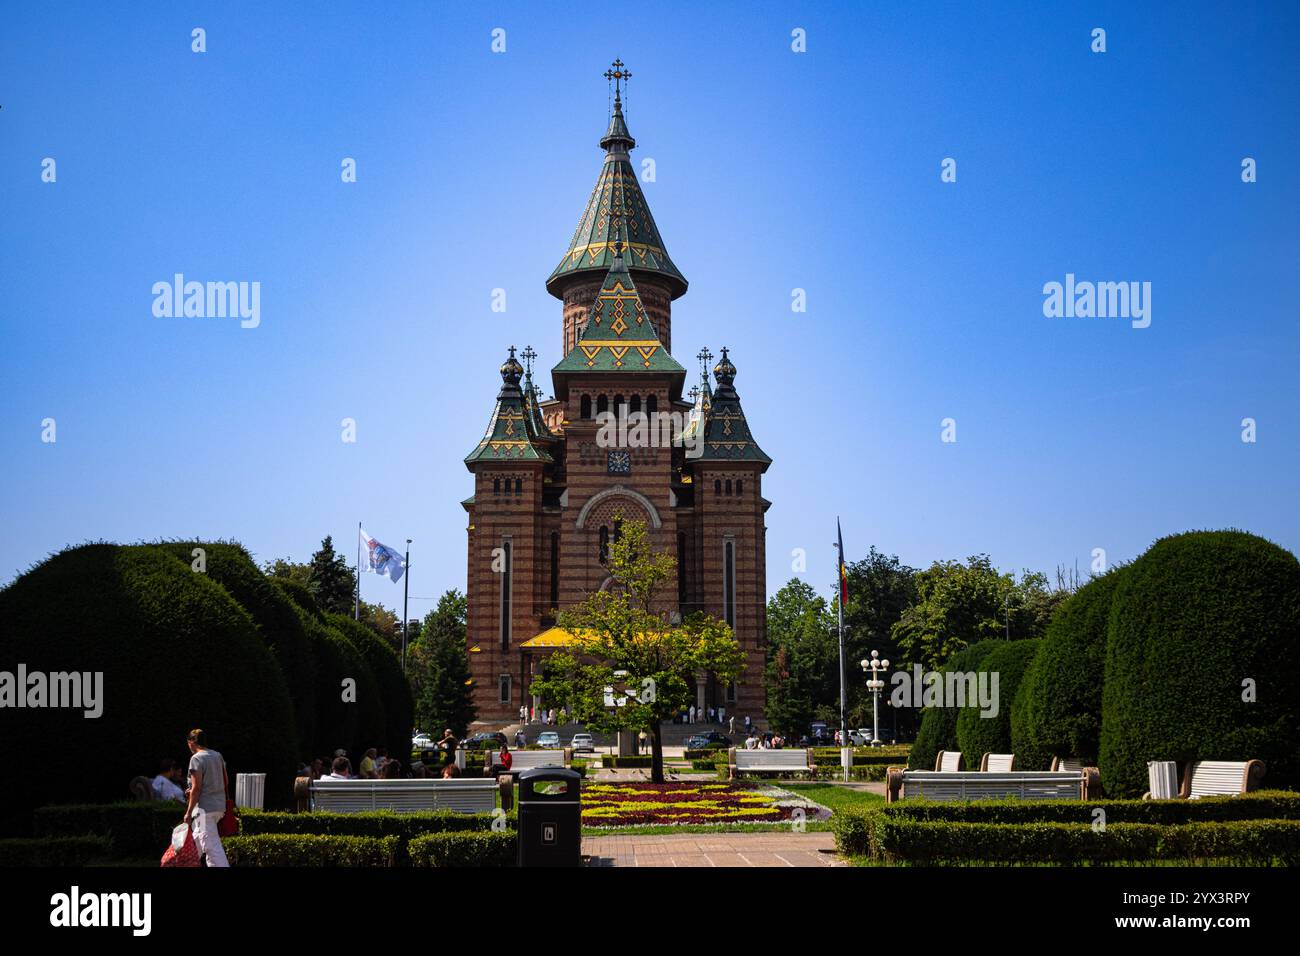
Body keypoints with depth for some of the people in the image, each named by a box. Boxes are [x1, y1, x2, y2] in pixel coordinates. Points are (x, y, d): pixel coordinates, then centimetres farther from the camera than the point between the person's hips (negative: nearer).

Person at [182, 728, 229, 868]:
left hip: (205, 808, -8)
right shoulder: (218, 756, 10)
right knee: (197, 839, 25)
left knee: (211, 846, -9)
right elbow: (225, 782, 14)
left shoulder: (196, 758, -12)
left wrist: (189, 812, -9)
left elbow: (196, 788, -15)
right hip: (220, 805, 8)